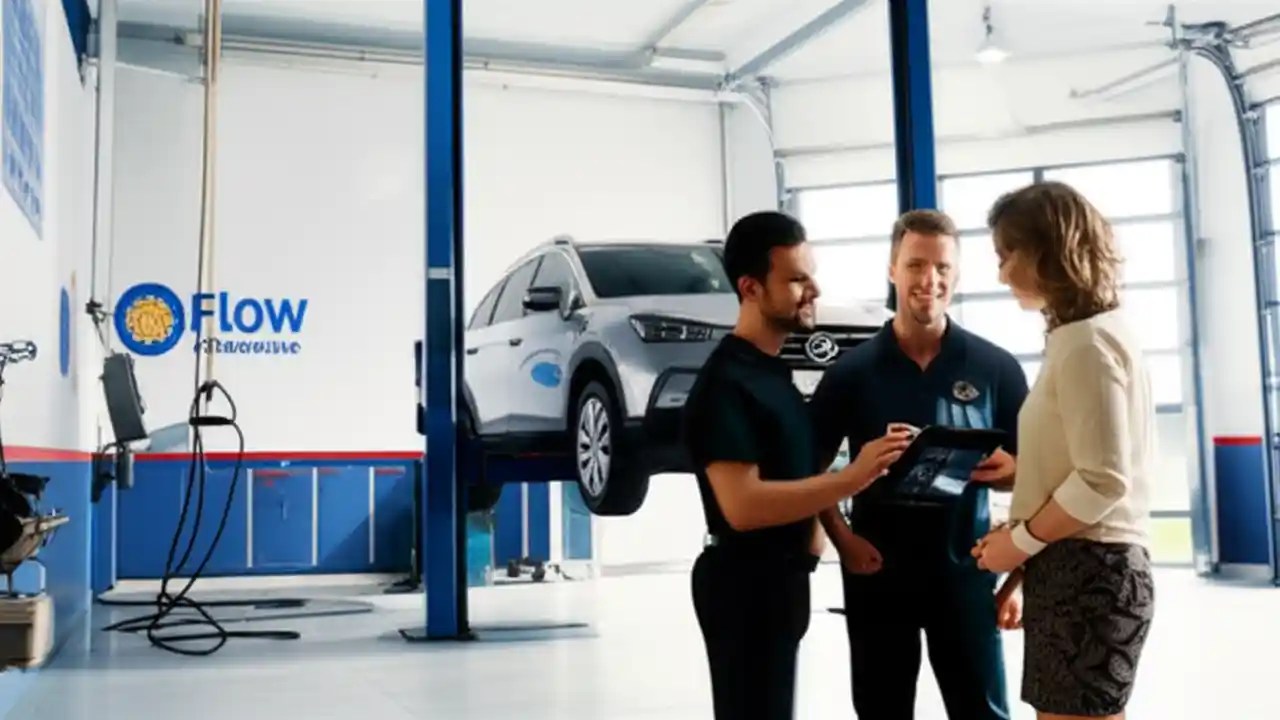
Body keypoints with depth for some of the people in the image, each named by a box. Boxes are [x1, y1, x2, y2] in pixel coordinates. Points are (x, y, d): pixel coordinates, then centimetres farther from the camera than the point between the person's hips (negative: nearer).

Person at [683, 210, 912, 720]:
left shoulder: (772, 371, 13)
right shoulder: (726, 382, -18)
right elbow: (742, 505, -27)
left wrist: (811, 534, 7)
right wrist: (851, 478, -29)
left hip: (778, 577, 10)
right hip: (746, 582, -10)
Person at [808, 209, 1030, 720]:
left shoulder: (994, 367, 1)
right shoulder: (853, 371, 0)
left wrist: (1006, 471, -15)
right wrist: (843, 539, -8)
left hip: (966, 571, 0)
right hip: (878, 573, 0)